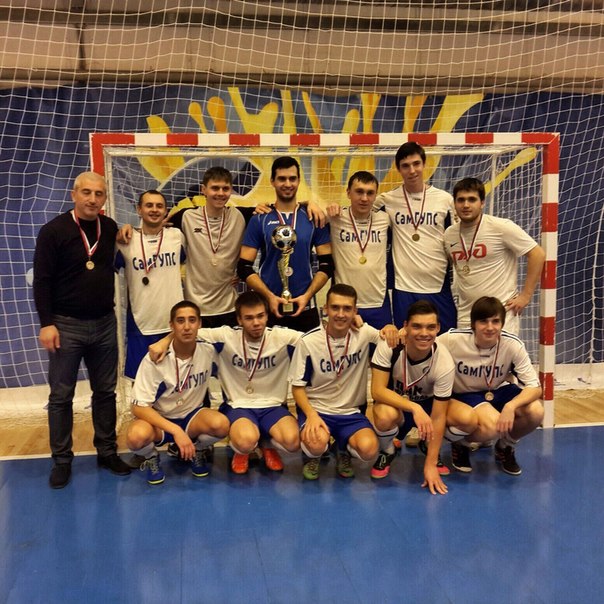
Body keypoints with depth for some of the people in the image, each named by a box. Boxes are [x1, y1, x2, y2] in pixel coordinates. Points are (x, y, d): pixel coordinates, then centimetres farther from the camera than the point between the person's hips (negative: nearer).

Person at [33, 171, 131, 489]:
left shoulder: (110, 227, 4)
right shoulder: (54, 230, -9)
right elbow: (41, 280, -10)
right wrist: (46, 323, -15)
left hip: (105, 323, 4)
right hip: (66, 325, -4)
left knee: (105, 391, 11)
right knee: (61, 396, 5)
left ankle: (107, 452, 24)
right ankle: (62, 460, 17)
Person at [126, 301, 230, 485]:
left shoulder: (208, 350, -14)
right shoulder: (155, 359, -21)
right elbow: (139, 407, -21)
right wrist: (176, 430, -33)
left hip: (191, 416, 2)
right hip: (159, 420, -2)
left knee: (221, 424, -32)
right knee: (137, 436, -36)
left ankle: (197, 450, 4)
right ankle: (151, 457, 2)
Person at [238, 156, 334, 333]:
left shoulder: (313, 218, 4)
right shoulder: (259, 220, 1)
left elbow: (327, 264, 3)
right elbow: (244, 267, -2)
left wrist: (307, 295, -9)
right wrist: (269, 296, -13)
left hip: (305, 308, 1)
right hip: (269, 308, -1)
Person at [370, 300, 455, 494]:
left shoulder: (444, 363, -27)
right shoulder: (389, 345, -29)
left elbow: (438, 417, -23)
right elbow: (377, 390, -30)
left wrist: (430, 464, -24)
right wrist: (415, 408, -44)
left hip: (427, 401, 2)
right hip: (392, 399, -1)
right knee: (386, 415, -38)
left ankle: (430, 449, 8)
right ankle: (387, 452, -1)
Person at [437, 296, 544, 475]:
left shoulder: (513, 345, -19)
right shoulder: (453, 339, -24)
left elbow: (535, 387, -20)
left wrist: (510, 406, -37)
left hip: (498, 392, 4)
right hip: (462, 397, -3)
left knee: (535, 411, -25)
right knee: (492, 426, -34)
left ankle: (505, 447, 9)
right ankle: (460, 445, 4)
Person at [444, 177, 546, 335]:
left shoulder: (500, 227, -10)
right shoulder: (449, 234, 6)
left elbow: (537, 254, -8)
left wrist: (525, 295, -10)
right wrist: (458, 295, 11)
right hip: (465, 318, 5)